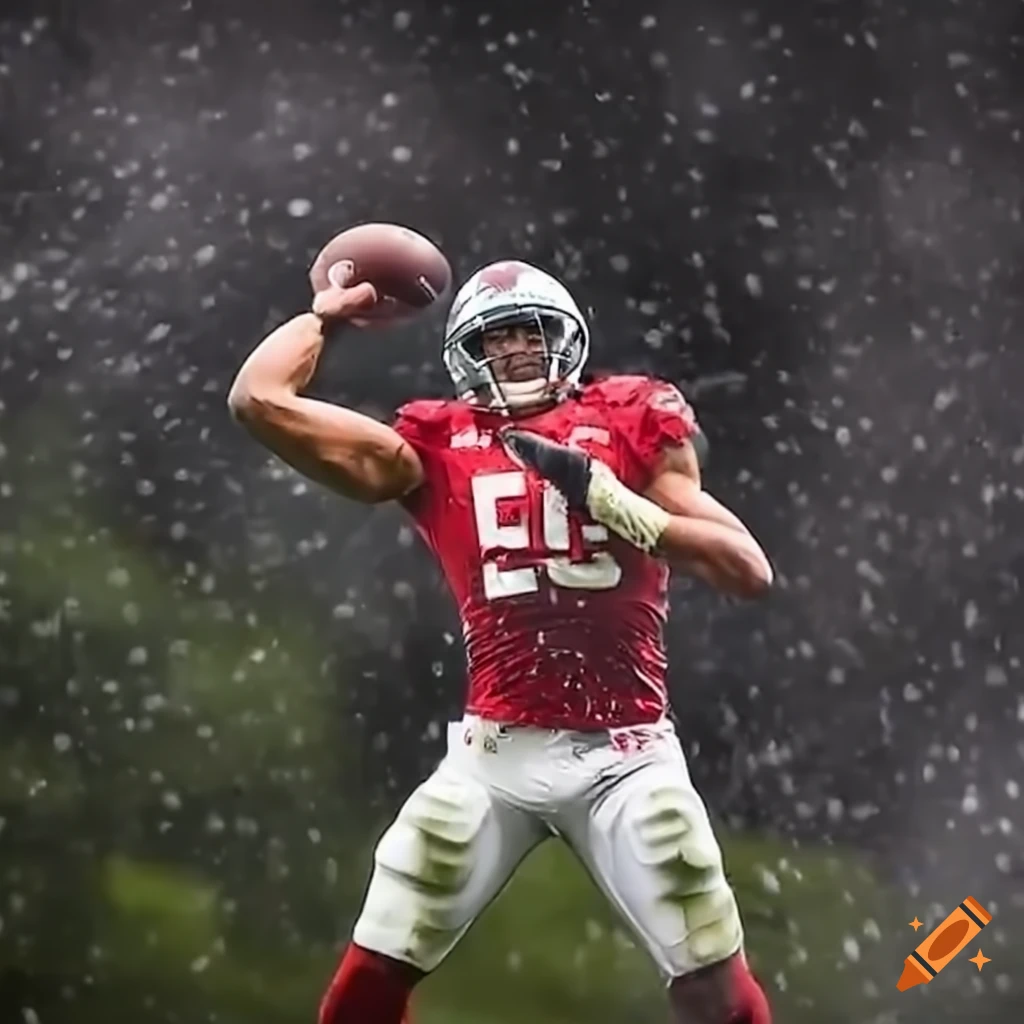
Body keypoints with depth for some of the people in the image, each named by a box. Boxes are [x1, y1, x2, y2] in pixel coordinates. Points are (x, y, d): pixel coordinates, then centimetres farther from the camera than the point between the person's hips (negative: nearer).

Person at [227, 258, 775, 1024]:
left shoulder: (633, 425, 5)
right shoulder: (436, 446, 6)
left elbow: (750, 572, -4)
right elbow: (260, 400, 0)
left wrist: (609, 499, -13)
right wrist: (329, 312, 14)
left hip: (625, 752, -1)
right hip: (498, 752, 1)